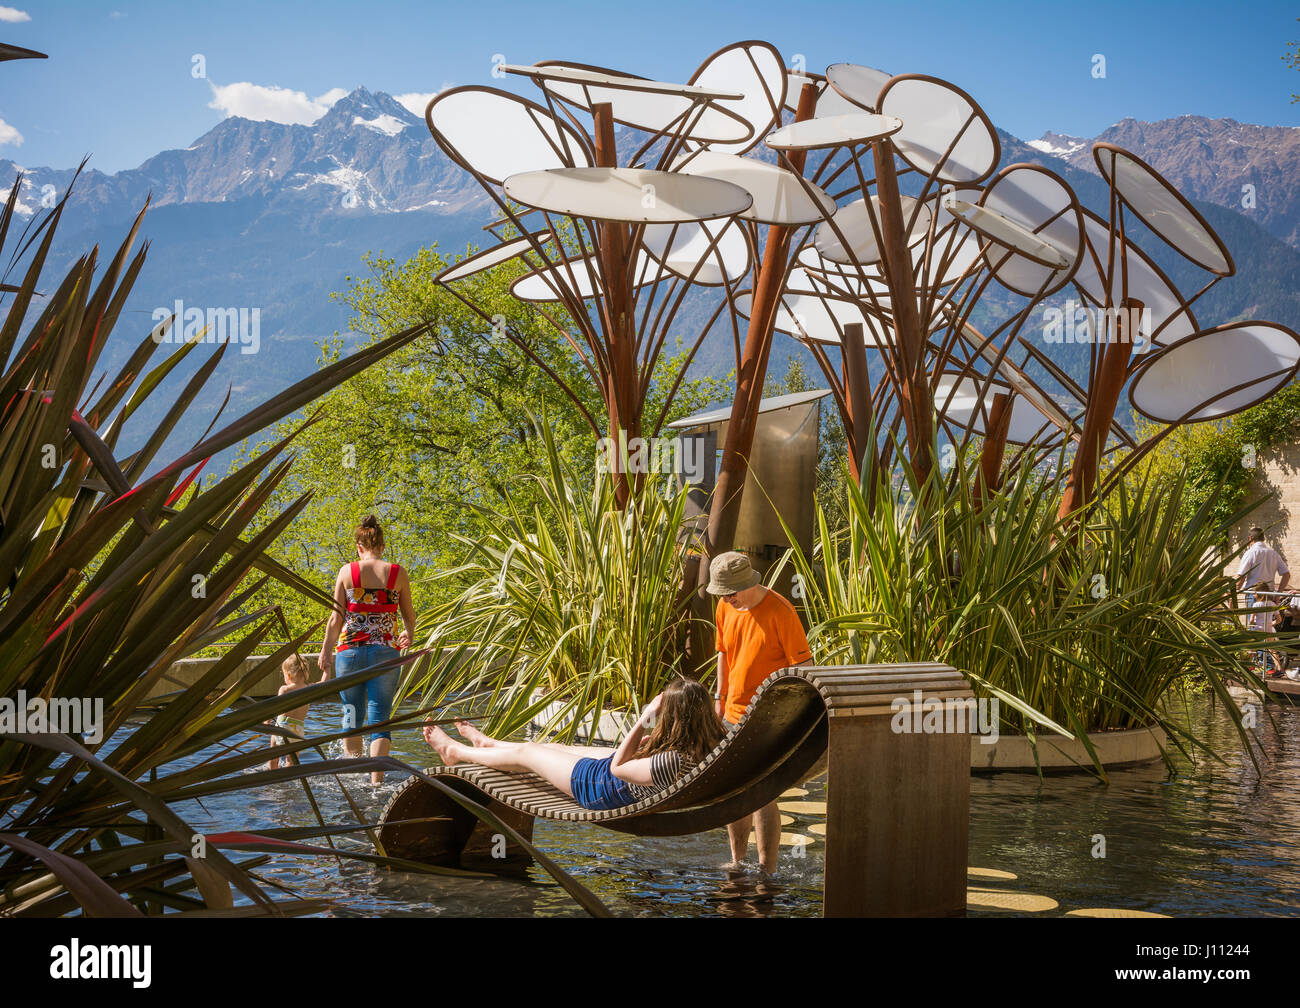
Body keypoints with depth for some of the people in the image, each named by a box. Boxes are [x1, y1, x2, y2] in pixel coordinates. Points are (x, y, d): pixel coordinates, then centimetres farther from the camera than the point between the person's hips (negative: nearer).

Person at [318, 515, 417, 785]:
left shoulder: (347, 572, 1)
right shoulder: (397, 573, 2)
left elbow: (336, 618, 0)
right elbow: (409, 615, 11)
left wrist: (326, 653, 7)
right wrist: (408, 636, 32)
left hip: (350, 650, 1)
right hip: (385, 652, -1)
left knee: (352, 716, 16)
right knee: (379, 720, 2)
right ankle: (376, 780, -7)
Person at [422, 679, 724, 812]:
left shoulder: (673, 762, -45)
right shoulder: (712, 745, -24)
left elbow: (617, 767, -29)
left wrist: (645, 720, -30)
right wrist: (655, 740, -14)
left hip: (606, 790, -8)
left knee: (524, 752, 14)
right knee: (551, 746, 30)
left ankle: (454, 751, 43)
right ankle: (486, 743, 60)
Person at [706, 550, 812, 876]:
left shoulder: (780, 612, -17)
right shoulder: (725, 607, 4)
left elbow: (803, 665, -15)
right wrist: (721, 697, 18)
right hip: (734, 713, 7)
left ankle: (767, 872, -6)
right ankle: (737, 862, 30)